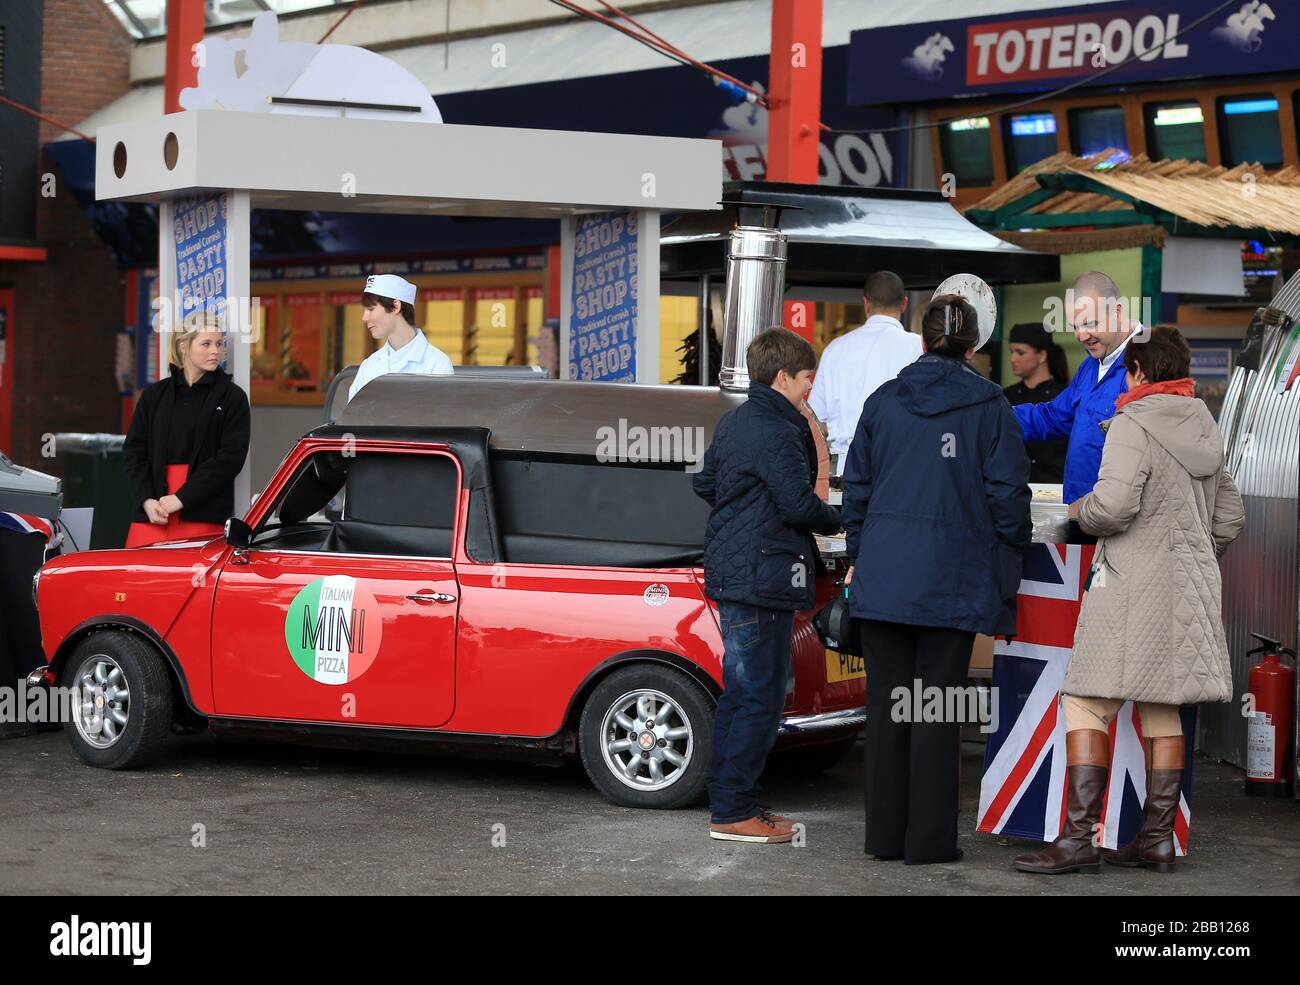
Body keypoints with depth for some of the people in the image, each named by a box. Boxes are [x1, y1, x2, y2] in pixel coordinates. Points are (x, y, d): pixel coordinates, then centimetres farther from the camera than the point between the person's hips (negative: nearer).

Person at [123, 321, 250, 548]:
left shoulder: (232, 398, 4)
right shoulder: (154, 395, 14)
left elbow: (230, 458, -5)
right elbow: (133, 451, 10)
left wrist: (182, 498, -11)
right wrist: (146, 500, -6)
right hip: (150, 514, 3)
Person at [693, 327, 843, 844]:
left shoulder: (732, 424, 15)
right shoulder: (776, 433, -15)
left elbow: (705, 484, 22)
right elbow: (800, 505, -19)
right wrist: (838, 518, -1)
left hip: (728, 572, 10)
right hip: (762, 580, -10)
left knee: (740, 692, 15)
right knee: (760, 695, -6)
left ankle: (729, 801, 21)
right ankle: (734, 812, -3)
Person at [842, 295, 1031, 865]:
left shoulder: (883, 401, 7)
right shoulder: (988, 406, -2)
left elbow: (857, 487, 10)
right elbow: (1008, 495, -3)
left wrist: (859, 557, 18)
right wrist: (1005, 583, 4)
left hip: (883, 576, 3)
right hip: (951, 579, -3)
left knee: (887, 702, 9)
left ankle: (886, 833, 14)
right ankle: (929, 839, 5)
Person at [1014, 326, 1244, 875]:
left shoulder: (1132, 425, -10)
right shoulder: (1204, 432, 14)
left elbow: (1114, 504, -22)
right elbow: (1230, 517, 20)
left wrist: (1081, 511, -2)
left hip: (1132, 584, -8)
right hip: (1189, 592, 8)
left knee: (1086, 705, -6)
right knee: (1162, 713, 11)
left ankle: (1080, 838, -12)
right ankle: (1157, 838, 12)